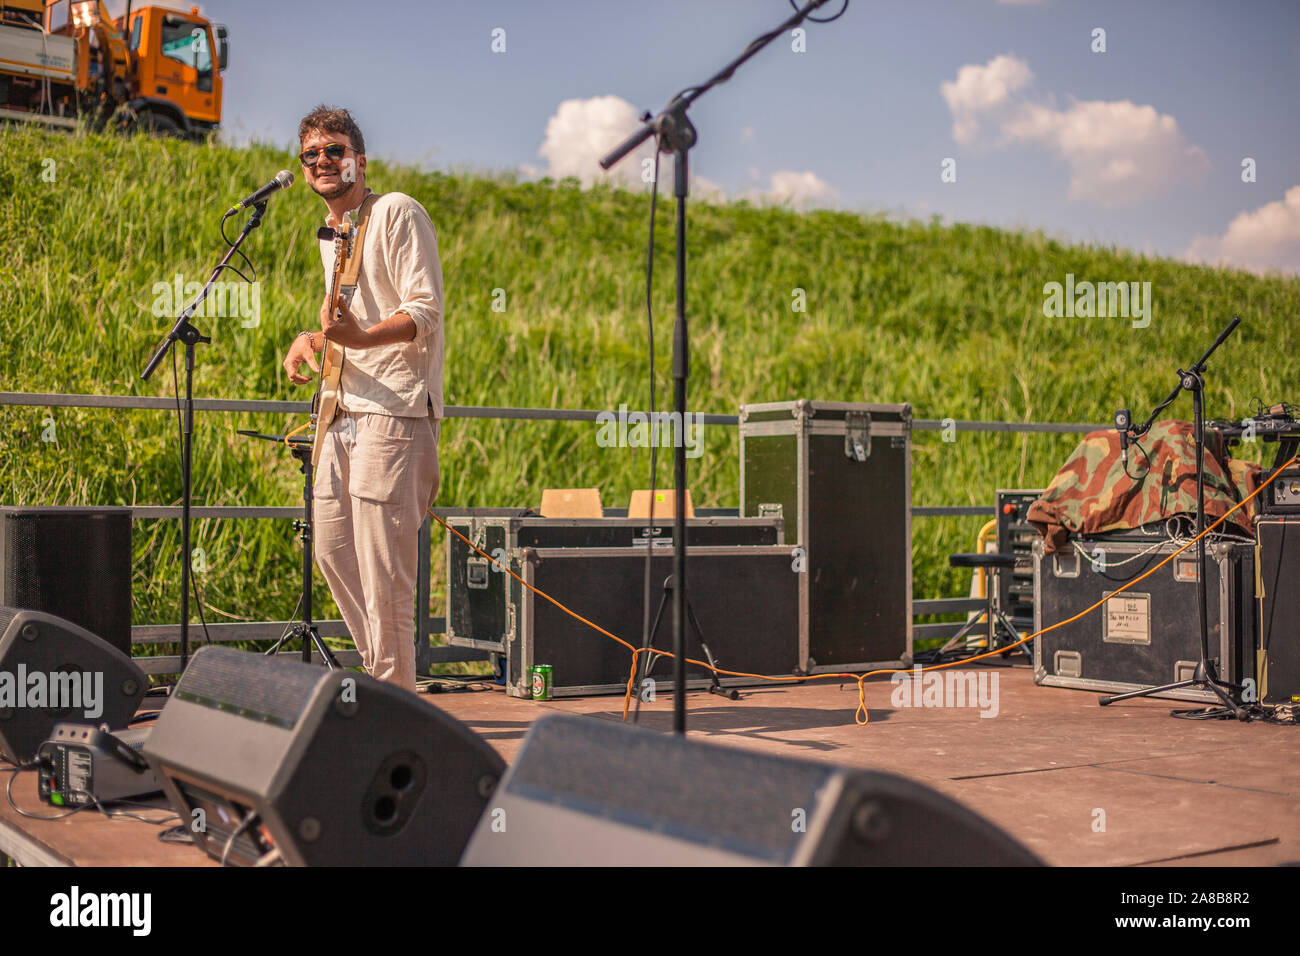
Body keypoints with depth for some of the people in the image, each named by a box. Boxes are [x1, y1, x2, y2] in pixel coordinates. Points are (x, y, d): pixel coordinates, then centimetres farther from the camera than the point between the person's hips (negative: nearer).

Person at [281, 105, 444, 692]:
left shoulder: (397, 213, -7)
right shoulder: (330, 234, 20)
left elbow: (426, 313, -16)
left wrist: (362, 338, -32)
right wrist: (313, 340, 10)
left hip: (395, 411, -9)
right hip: (344, 410, 9)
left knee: (382, 568, -9)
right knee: (332, 550, 11)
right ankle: (383, 673, 24)